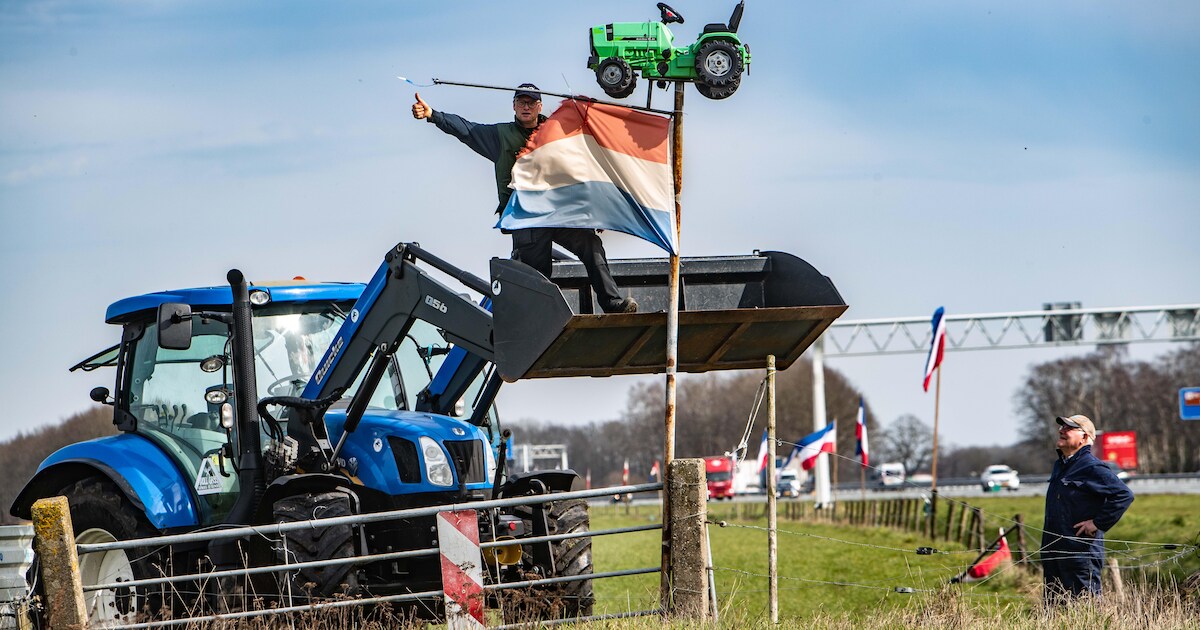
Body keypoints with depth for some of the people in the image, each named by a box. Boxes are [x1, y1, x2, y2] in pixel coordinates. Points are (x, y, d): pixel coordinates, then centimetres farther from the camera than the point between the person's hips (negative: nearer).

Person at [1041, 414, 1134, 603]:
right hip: (1054, 550, 9)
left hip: (1081, 550, -9)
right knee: (1054, 605, 12)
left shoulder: (1092, 468, -12)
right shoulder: (1059, 465, 15)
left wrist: (1098, 523, -18)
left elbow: (1124, 495, -20)